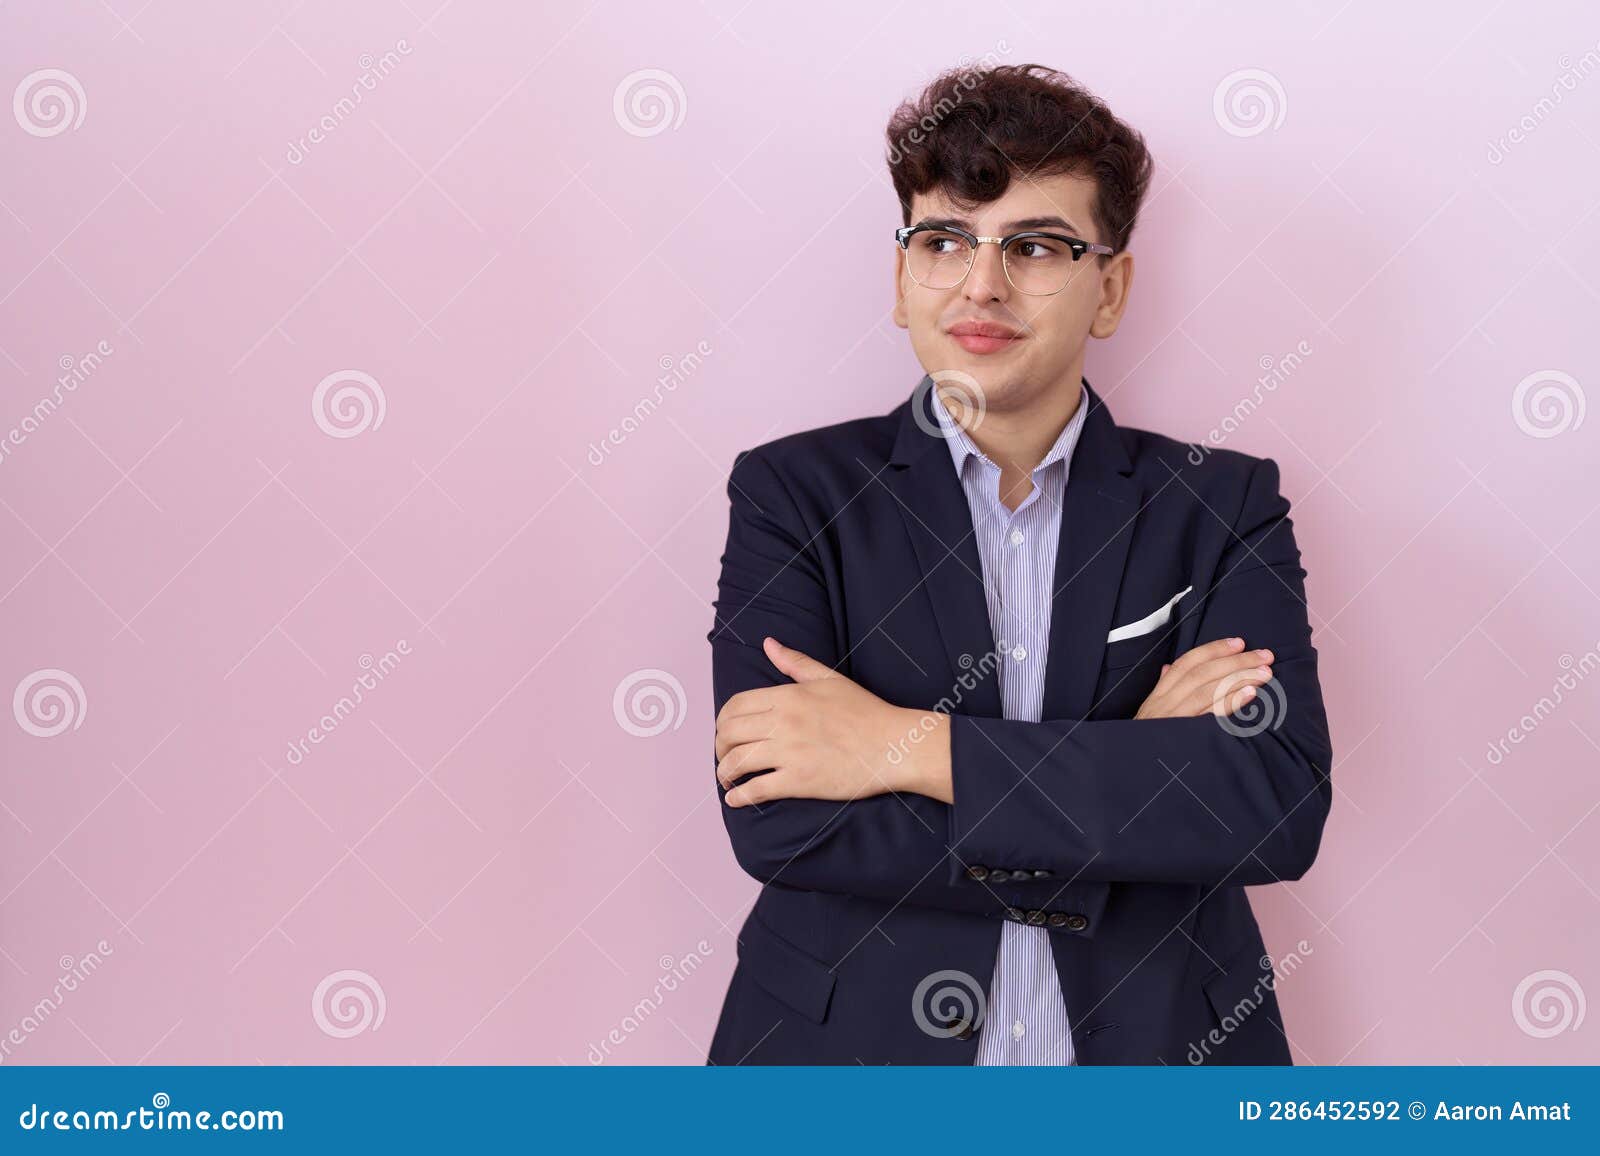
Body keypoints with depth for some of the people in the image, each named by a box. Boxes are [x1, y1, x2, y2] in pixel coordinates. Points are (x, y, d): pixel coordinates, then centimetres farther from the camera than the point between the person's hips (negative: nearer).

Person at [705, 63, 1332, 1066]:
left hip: (1154, 1040, 1)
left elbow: (1284, 803, -17)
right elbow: (778, 824, -16)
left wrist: (909, 747, -21)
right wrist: (1133, 766, -18)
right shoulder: (794, 492, -5)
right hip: (851, 1041, 0)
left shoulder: (1223, 505, -3)